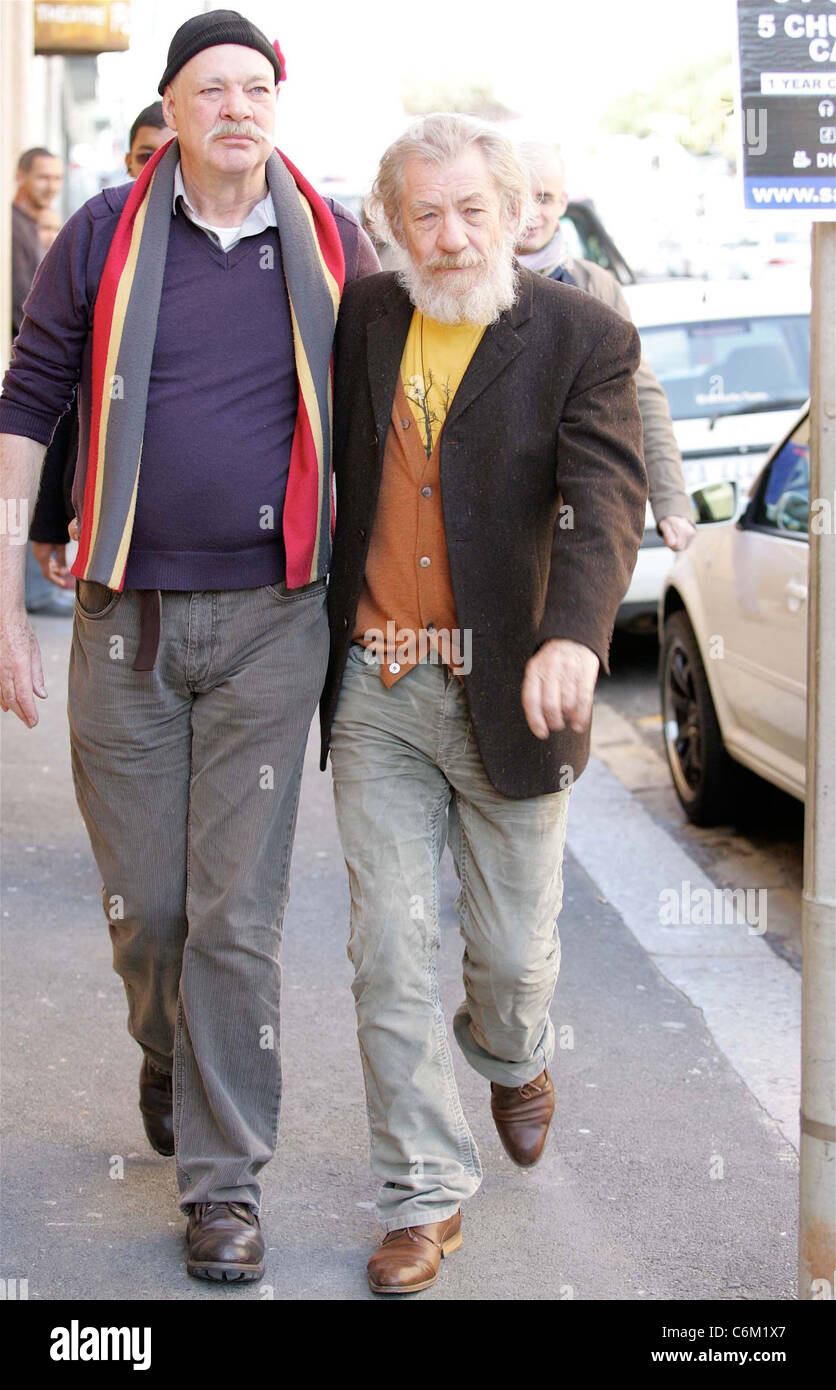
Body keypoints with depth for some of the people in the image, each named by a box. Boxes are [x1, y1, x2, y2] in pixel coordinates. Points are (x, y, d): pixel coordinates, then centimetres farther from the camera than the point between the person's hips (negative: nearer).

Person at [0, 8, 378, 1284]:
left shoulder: (334, 247, 3)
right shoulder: (105, 236, 0)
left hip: (270, 624, 0)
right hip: (127, 617, 1)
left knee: (238, 912, -1)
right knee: (144, 902, 10)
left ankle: (226, 1177, 9)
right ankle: (169, 1059, 41)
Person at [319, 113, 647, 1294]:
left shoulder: (583, 339, -7)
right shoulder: (362, 319, 5)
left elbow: (604, 498, -21)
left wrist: (575, 632, -38)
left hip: (508, 692, -2)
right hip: (373, 694, 3)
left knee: (514, 944, 11)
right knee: (391, 952, 2)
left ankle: (514, 1056, 46)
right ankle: (426, 1194, 15)